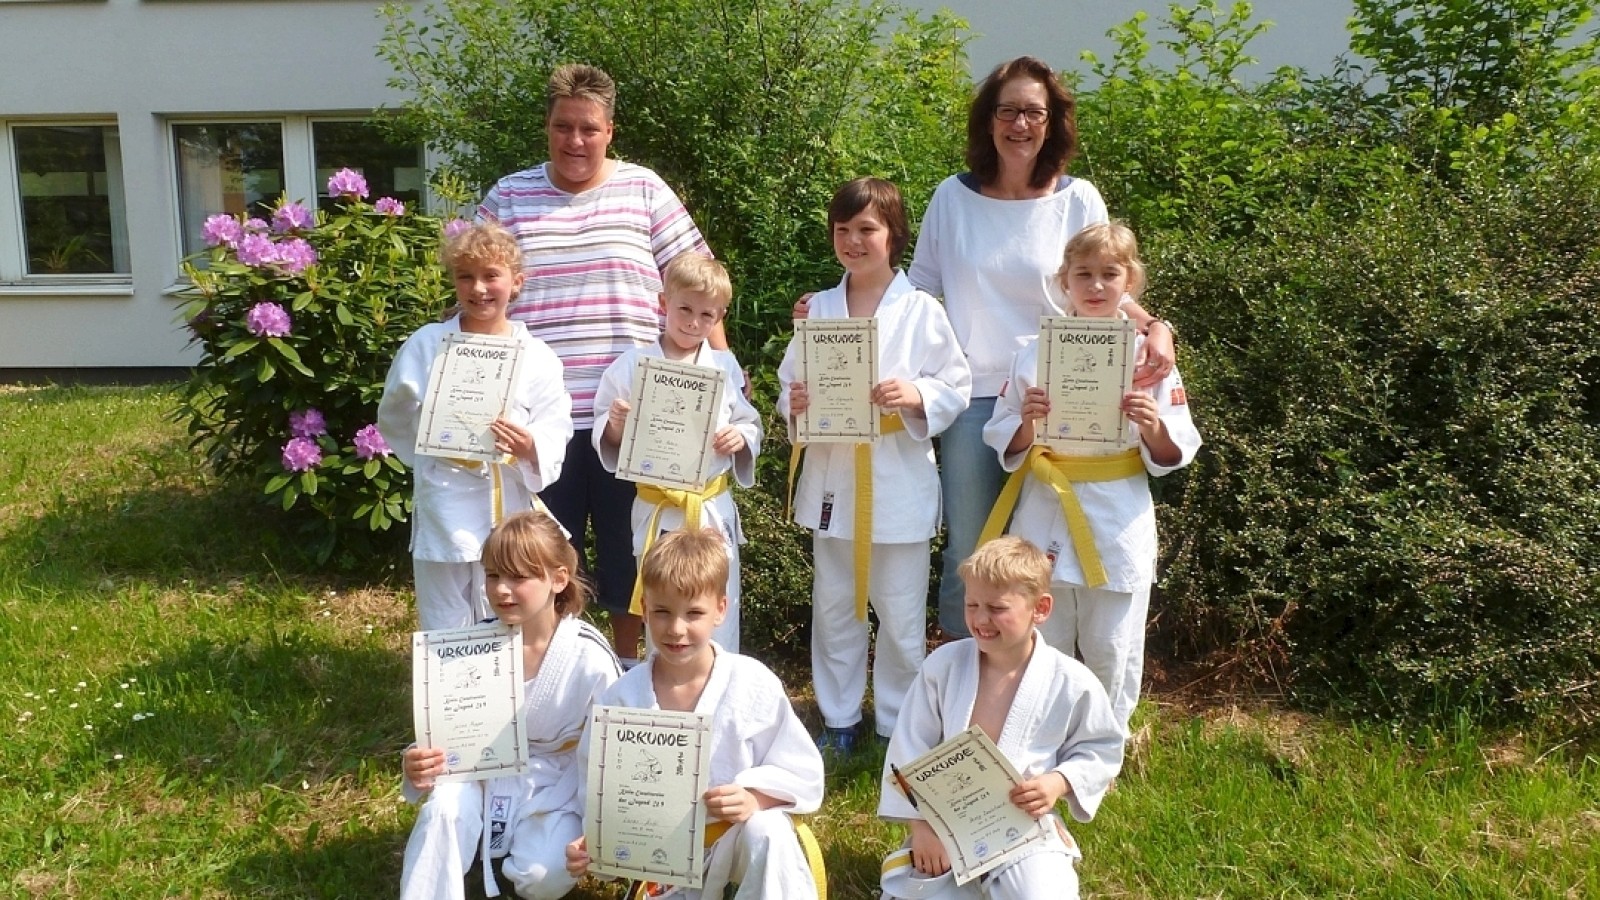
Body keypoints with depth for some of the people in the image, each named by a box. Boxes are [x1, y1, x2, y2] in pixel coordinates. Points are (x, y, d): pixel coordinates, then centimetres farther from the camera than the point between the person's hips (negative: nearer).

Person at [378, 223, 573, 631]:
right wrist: (432, 458, -5)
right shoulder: (426, 344, 0)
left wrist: (530, 447, -23)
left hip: (511, 515, 1)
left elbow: (556, 429, -3)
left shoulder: (536, 356, 0)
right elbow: (394, 417, 8)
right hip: (446, 514, -1)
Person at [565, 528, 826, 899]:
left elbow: (800, 772, -7)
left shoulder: (753, 684, -12)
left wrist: (755, 798, -25)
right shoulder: (621, 698, -8)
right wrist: (593, 844, -18)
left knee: (768, 832, -33)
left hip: (740, 837, -2)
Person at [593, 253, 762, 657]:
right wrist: (615, 425, -19)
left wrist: (740, 438, -11)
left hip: (714, 507, 1)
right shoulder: (633, 366, -2)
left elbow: (751, 425, 10)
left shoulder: (725, 366, 4)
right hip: (658, 511, -1)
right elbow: (607, 441, 2)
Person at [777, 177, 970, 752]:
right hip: (831, 477, 3)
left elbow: (957, 388, -4)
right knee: (833, 607, 13)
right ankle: (839, 718, 29)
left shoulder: (922, 311, -4)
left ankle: (899, 723, 23)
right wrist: (794, 403, -13)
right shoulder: (818, 310, 5)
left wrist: (916, 396, -22)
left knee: (901, 611, 6)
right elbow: (790, 381, 8)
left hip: (899, 482, -3)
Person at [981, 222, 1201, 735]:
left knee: (1111, 653, 9)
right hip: (1045, 519, 1)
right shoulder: (1035, 354, 1)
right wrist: (1027, 421, -16)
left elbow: (1171, 459, 1)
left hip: (1119, 525, -1)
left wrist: (1154, 428, -19)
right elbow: (1006, 450, 4)